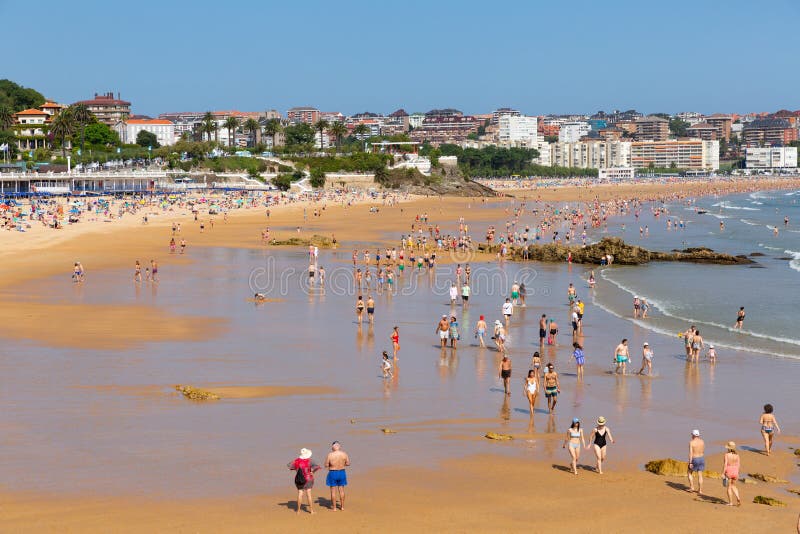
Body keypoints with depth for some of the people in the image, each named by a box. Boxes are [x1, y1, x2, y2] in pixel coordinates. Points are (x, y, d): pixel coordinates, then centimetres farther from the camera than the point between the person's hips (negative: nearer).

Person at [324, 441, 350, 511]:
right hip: (342, 472, 3)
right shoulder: (344, 454, -9)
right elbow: (348, 463, 2)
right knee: (341, 490, 15)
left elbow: (326, 465, -9)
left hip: (333, 473, -3)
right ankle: (342, 506, 24)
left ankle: (334, 507, 15)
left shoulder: (330, 455, -16)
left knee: (333, 491, 9)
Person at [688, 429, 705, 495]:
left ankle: (692, 487, 16)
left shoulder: (691, 442, -16)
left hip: (694, 460, -4)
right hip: (702, 459, 4)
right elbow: (703, 451, 11)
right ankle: (700, 490, 6)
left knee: (689, 472, 19)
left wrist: (690, 463, -17)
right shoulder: (702, 441, -1)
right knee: (700, 476, 8)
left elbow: (691, 453, -19)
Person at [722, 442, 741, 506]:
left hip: (728, 472, -4)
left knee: (729, 487, 7)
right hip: (735, 472, 4)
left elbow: (725, 465, -17)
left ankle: (730, 502, 10)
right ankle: (738, 498, 1)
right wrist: (737, 473, 13)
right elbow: (738, 465, 2)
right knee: (733, 486, 20)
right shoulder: (737, 455, -1)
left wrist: (723, 473, -12)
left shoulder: (726, 455, -14)